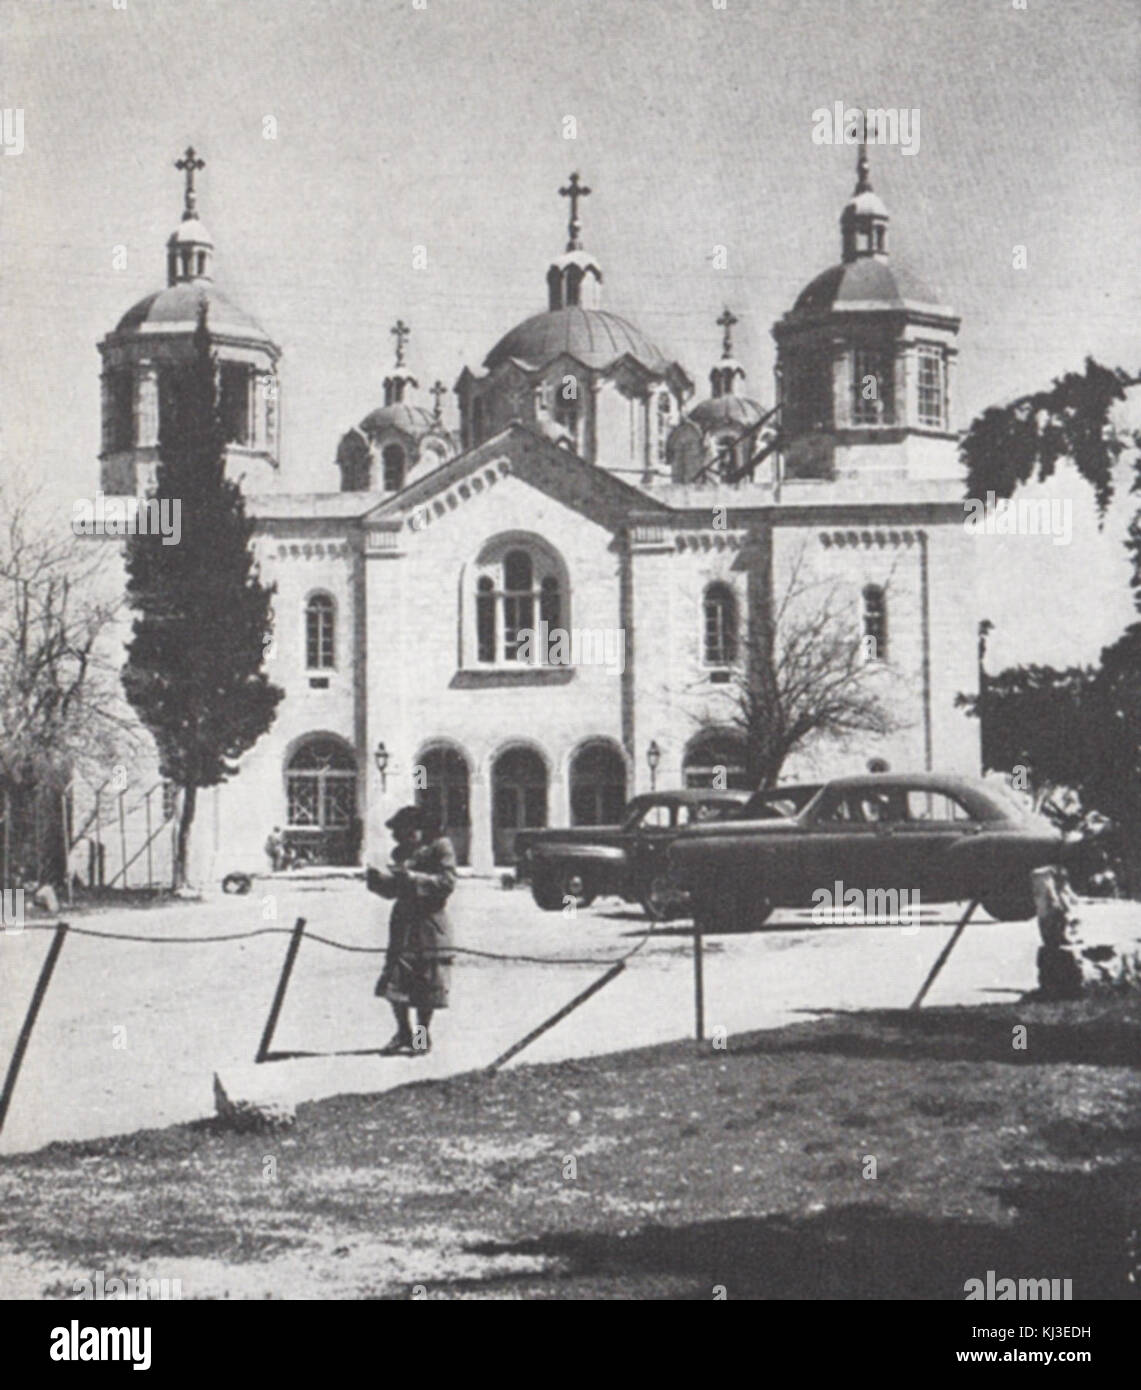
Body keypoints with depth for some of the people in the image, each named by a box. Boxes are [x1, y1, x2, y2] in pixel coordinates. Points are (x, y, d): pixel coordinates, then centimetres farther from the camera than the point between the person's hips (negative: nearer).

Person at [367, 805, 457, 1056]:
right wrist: (379, 878, -3)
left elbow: (447, 883, -14)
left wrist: (413, 877, -20)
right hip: (403, 921, 6)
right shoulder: (402, 852, 13)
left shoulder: (439, 847, -5)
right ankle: (403, 1033, 15)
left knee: (425, 989, -1)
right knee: (394, 984, 2)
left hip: (429, 924, -6)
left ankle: (422, 1038, 11)